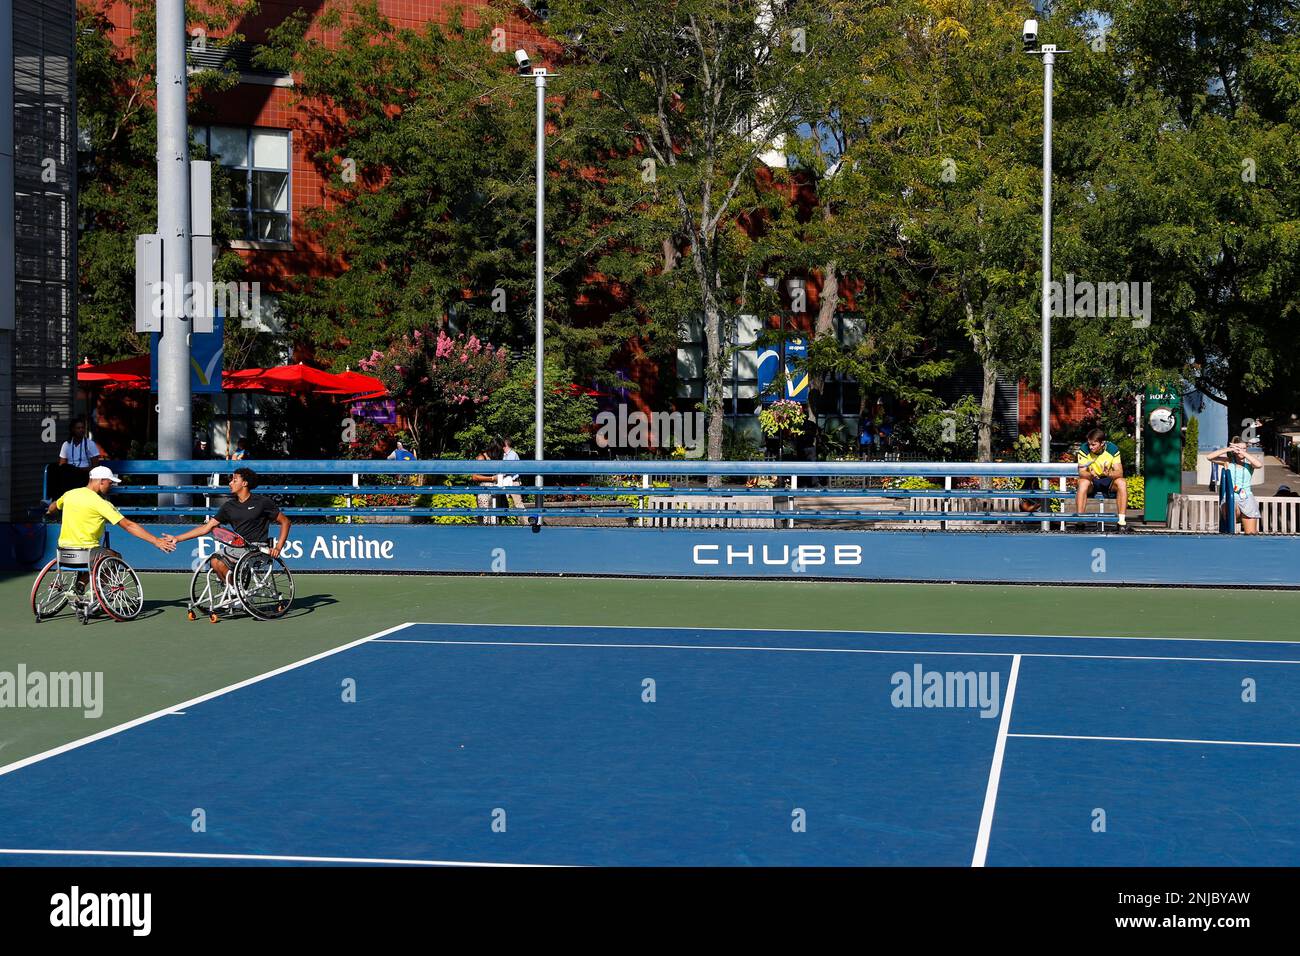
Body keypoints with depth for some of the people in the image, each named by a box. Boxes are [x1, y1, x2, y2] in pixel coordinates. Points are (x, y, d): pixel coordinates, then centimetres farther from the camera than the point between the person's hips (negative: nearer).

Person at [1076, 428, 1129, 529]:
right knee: (1083, 483, -34)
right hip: (1091, 482, -1)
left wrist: (1109, 474, -43)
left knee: (1122, 483, -29)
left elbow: (1119, 472, -20)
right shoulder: (1084, 449, -17)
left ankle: (1122, 520, -29)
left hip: (1108, 481, 1)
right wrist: (1090, 475, -46)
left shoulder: (1112, 449, -15)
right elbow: (1081, 472, -22)